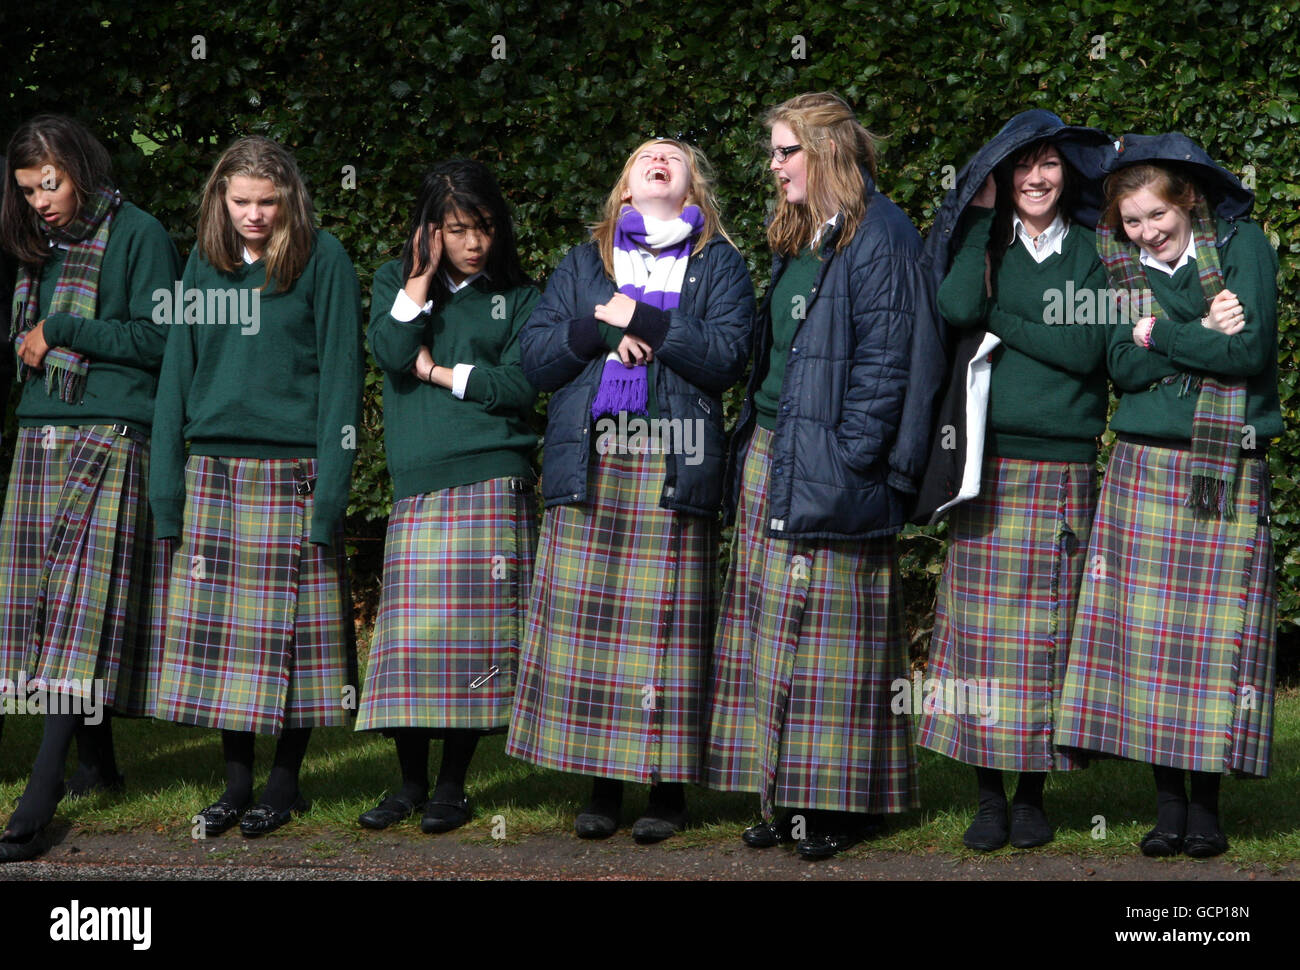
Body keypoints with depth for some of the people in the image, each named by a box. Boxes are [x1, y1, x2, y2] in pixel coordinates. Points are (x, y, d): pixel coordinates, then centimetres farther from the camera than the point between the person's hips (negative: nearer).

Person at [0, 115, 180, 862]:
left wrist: (63, 332, -9)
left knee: (84, 610, -13)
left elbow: (157, 339, -8)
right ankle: (98, 764, 19)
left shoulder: (138, 234, -3)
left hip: (110, 439, -8)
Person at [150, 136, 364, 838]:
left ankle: (285, 781, 12)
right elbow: (178, 370, 12)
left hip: (291, 469, -4)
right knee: (219, 627, 4)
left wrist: (331, 485, -11)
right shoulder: (205, 264, 12)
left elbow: (340, 373, -4)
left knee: (293, 629, 0)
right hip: (213, 468, 4)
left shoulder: (322, 260, -1)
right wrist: (166, 482, 4)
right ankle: (236, 781, 14)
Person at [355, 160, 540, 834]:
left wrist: (441, 372, -1)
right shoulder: (396, 282, 15)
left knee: (477, 632, -4)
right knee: (409, 633, -5)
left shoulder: (518, 297, 12)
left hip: (494, 480, -1)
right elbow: (390, 354, -4)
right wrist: (423, 276, -3)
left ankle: (453, 783, 6)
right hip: (417, 484, 1)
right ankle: (411, 780, 8)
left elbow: (518, 386, 0)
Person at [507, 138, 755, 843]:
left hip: (674, 467, -2)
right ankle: (602, 785, 6)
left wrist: (639, 318, -8)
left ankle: (668, 789, 2)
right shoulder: (583, 264, 19)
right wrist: (601, 327, -6)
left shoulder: (719, 264, 11)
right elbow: (535, 357, 10)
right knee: (585, 621, -3)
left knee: (666, 622, -6)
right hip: (588, 465, 2)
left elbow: (727, 354, -5)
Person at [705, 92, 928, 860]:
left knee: (833, 626, -4)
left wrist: (847, 457, -19)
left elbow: (886, 360, -15)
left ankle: (841, 801, 4)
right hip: (769, 457, 8)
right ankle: (786, 793, 13)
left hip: (830, 466, -8)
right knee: (771, 623, 7)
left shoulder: (879, 234, -9)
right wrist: (753, 441, 13)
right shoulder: (796, 238, 17)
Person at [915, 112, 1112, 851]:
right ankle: (989, 794, 7)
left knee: (1047, 627, 1)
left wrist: (1000, 321, -7)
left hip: (1065, 467, 0)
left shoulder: (1090, 251, 8)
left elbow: (1085, 350, -5)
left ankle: (1034, 791, 11)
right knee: (984, 625, -2)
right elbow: (957, 308, -13)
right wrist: (983, 216, -6)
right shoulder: (983, 244, 9)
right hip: (989, 464, 0)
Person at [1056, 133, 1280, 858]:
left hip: (1229, 472, -3)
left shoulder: (1243, 246, 1)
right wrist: (1202, 336, -13)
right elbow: (1123, 366, -3)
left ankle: (1209, 803, 6)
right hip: (1146, 466, 3)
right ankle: (1169, 800, 8)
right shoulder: (1122, 266, 10)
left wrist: (1160, 334, -7)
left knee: (1218, 633, -3)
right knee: (1150, 629, -1)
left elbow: (1251, 350, -11)